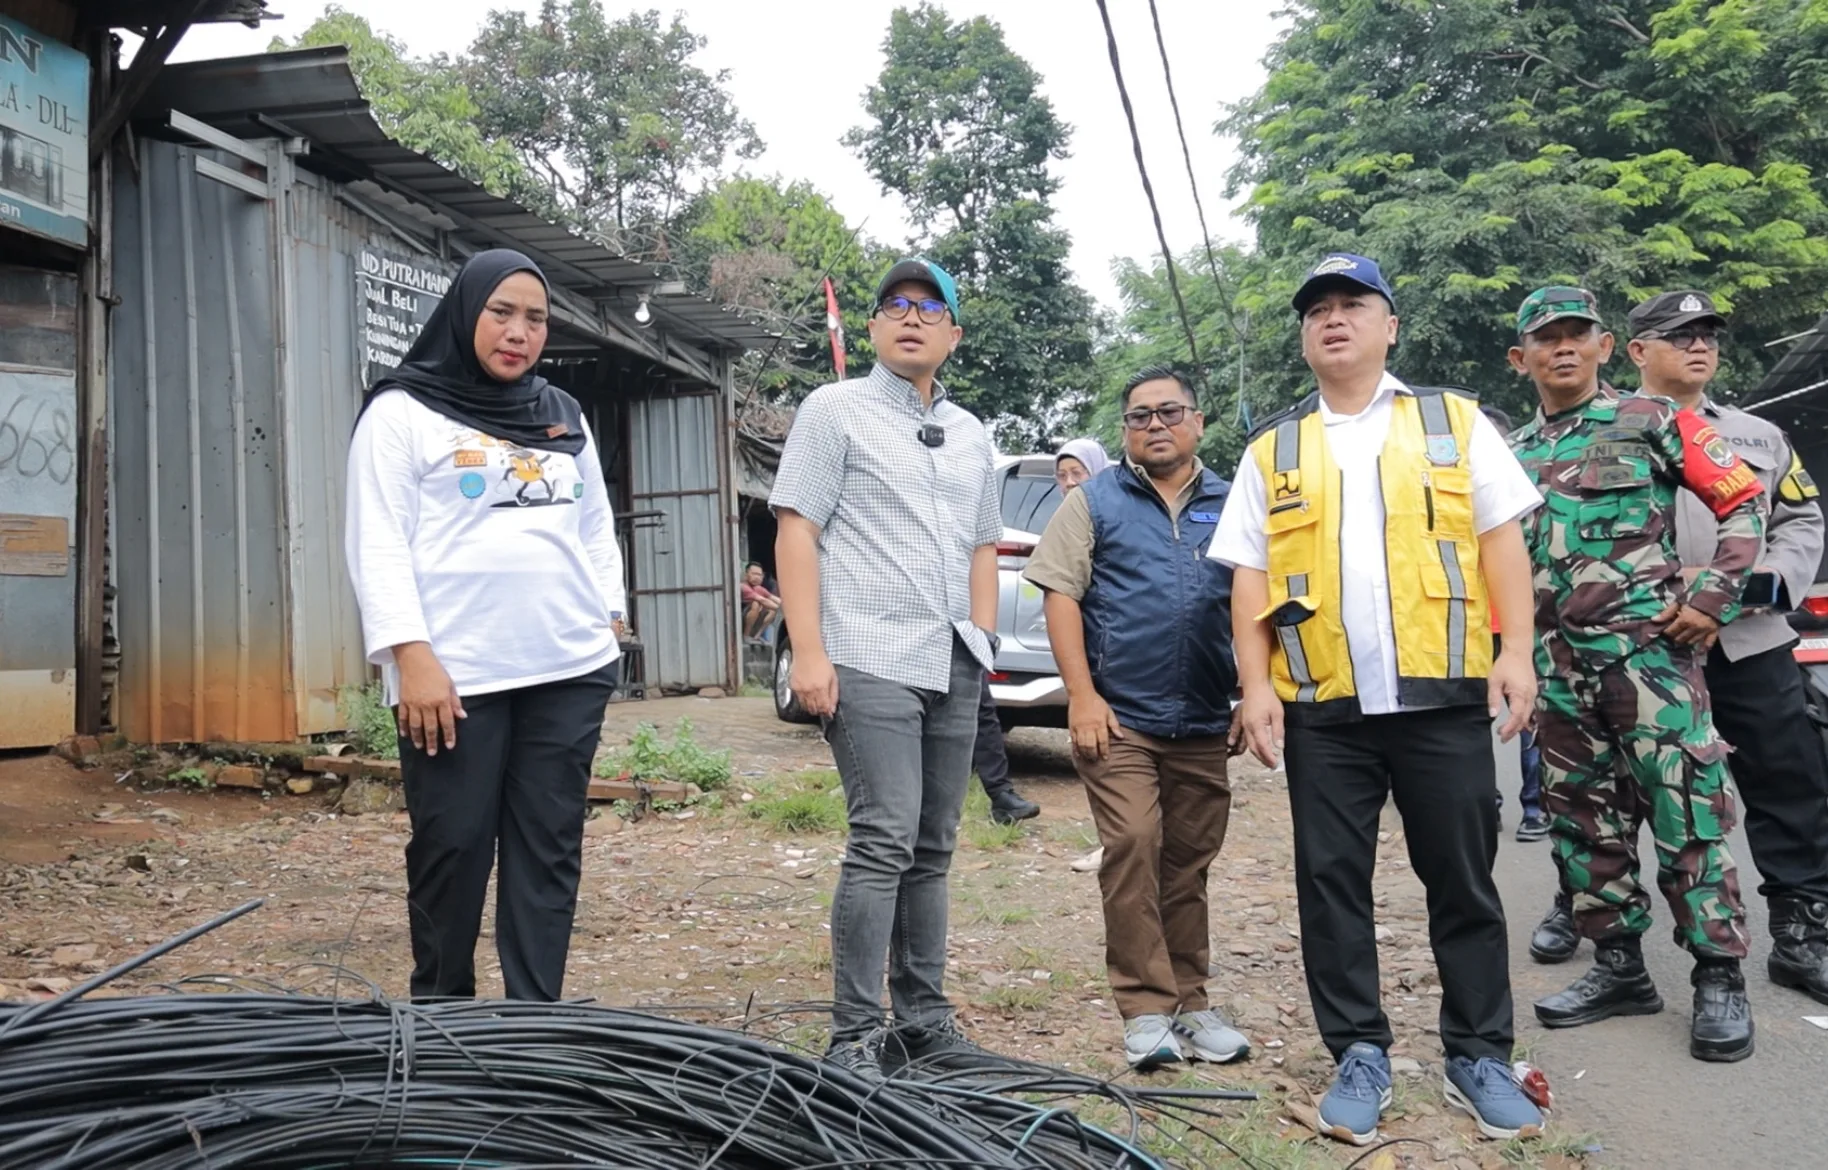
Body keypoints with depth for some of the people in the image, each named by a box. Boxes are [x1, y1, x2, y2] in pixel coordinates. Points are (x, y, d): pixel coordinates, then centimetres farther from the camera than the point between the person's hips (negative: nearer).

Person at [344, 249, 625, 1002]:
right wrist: (411, 653, -15)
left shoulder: (565, 417, 18)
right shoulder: (403, 411, 2)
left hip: (569, 670, 5)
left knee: (549, 851, 5)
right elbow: (378, 541, -5)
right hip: (454, 675, -4)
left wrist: (610, 619, 9)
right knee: (452, 850, 3)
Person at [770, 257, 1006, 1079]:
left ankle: (924, 1020, 19)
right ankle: (853, 1035, -4)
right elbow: (797, 530, -6)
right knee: (884, 842, -12)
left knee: (931, 848, 9)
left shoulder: (971, 435, 19)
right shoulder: (835, 410, 1)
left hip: (953, 668, 6)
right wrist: (809, 652, -14)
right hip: (870, 663, -6)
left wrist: (984, 639, 12)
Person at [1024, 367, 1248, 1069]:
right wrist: (1082, 695, -9)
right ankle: (1146, 1010, 0)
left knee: (1189, 864, 9)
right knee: (1132, 851, -10)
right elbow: (1060, 596, -1)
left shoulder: (1231, 506, 13)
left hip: (1204, 723, 3)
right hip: (1119, 719, -3)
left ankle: (1190, 1004, 20)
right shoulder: (1095, 502, 5)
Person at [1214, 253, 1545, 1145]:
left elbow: (1501, 538, 6)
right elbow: (1249, 576, 7)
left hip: (1444, 696, -1)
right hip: (1323, 707, 1)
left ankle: (1480, 1056, 21)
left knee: (1462, 880, 7)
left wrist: (1517, 649, -4)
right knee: (1331, 882, 6)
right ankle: (1359, 1055, 19)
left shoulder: (1454, 421, 10)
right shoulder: (1272, 451, 11)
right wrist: (1256, 683, -2)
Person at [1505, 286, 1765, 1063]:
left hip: (1649, 647, -5)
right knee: (1581, 818, 8)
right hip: (1557, 662, 5)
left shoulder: (1650, 422, 1)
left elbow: (1742, 502, 1)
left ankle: (1719, 979, 6)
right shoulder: (1512, 456, 14)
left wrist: (1713, 597, -8)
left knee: (1685, 810, -5)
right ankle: (1620, 967, 19)